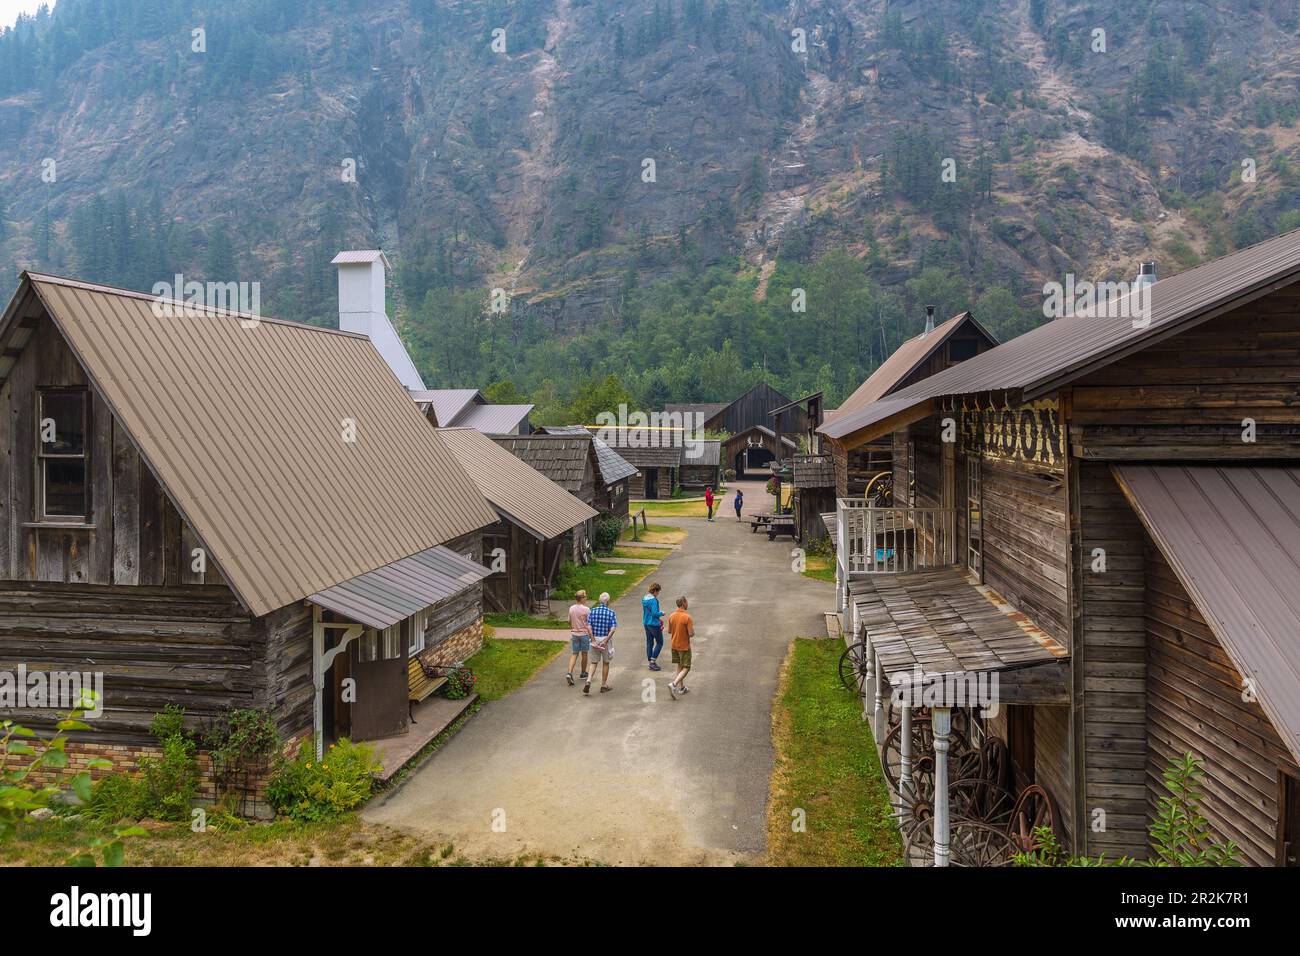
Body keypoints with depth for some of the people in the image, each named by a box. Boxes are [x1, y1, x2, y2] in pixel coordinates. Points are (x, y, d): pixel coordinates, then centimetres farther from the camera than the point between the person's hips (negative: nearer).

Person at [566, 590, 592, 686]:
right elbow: (589, 624, -13)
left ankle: (569, 673, -10)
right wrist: (592, 637, -5)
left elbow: (569, 621, 9)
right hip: (584, 634, -4)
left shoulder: (571, 608, -1)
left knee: (574, 654, 8)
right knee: (584, 654, 13)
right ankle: (583, 673, 27)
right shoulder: (586, 610, -15)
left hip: (574, 634, 4)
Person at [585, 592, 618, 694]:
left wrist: (593, 640, -8)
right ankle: (604, 685, 20)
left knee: (594, 662, 12)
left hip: (595, 639, 2)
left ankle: (588, 681, -9)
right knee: (605, 663, 14)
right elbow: (613, 629, -17)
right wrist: (605, 641, -17)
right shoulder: (611, 612, -7)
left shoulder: (593, 611, -1)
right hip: (606, 639, -2)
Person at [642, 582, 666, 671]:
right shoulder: (654, 600, -20)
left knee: (649, 643, 13)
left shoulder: (644, 599, 8)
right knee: (659, 643, 4)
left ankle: (650, 662, 17)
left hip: (646, 623, 8)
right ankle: (653, 661, -1)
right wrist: (661, 613, -6)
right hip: (654, 624, -8)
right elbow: (655, 613, -25)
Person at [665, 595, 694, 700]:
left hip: (674, 645, 6)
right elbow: (691, 634, -21)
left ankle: (681, 687, 27)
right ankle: (673, 684, -16)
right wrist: (692, 628, 0)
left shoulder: (671, 616, -3)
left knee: (679, 666, 20)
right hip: (684, 647, -6)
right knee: (686, 668, 2)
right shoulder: (687, 617, -22)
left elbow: (669, 631, 7)